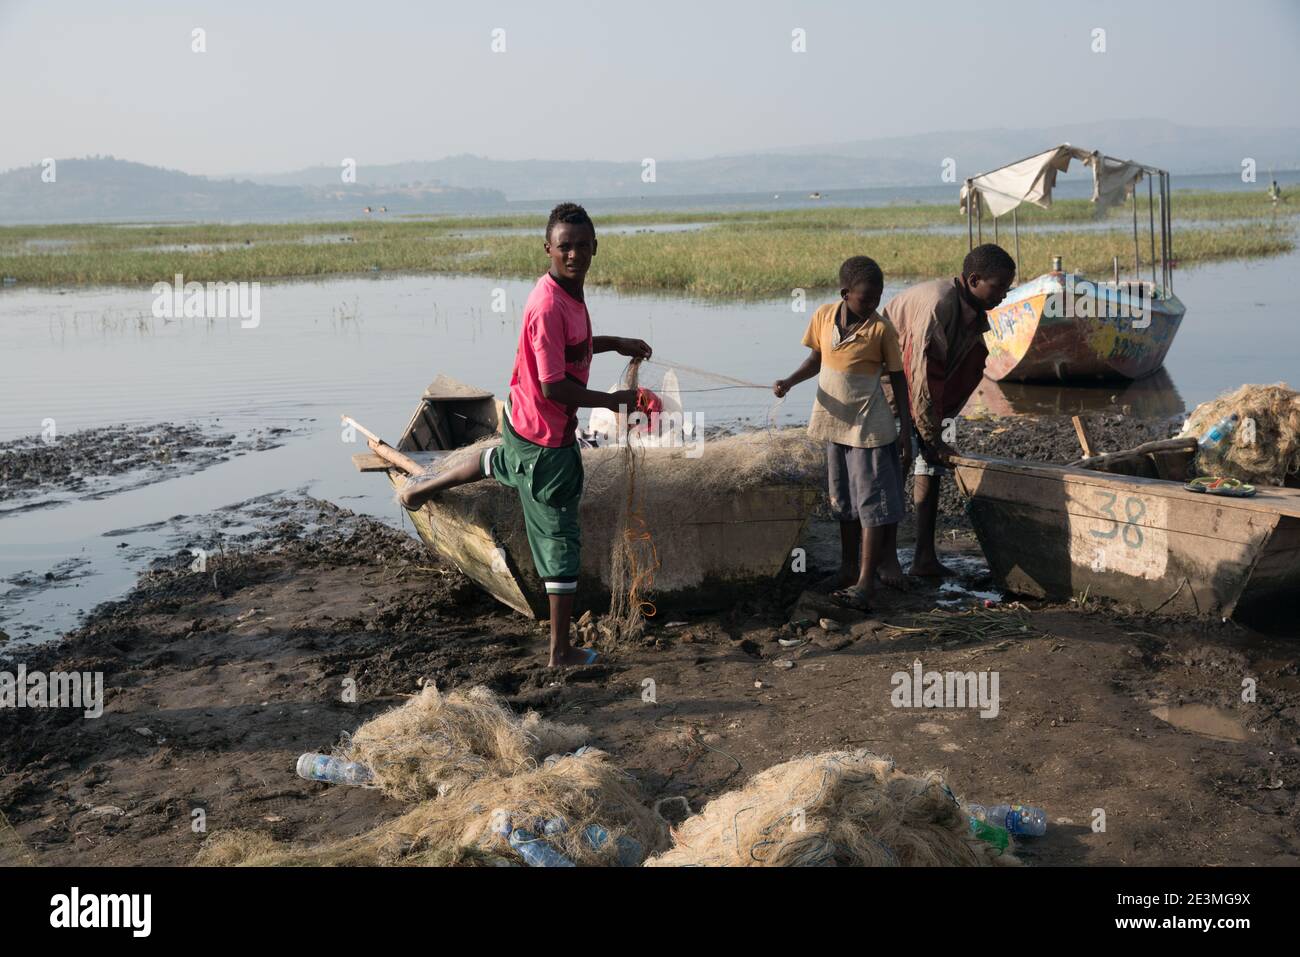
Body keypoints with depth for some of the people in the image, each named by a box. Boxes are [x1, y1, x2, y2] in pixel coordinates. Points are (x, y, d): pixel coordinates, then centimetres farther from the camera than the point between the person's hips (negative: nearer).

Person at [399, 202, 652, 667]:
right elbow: (554, 387, -31)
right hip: (547, 438, -10)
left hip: (523, 421, 10)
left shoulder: (569, 291, -1)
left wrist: (615, 343, 8)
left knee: (503, 462, 42)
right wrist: (611, 401, -22)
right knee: (561, 541, 0)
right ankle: (561, 652, 11)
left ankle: (421, 489, 65)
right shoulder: (549, 306, -30)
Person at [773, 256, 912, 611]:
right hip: (835, 423, 5)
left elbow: (898, 380, -6)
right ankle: (848, 568, 30)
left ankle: (865, 582, -3)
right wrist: (790, 381, -6)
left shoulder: (881, 329, -13)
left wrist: (907, 434, -7)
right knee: (843, 501, 16)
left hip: (870, 426, -5)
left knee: (873, 502, -4)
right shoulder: (824, 317, -3)